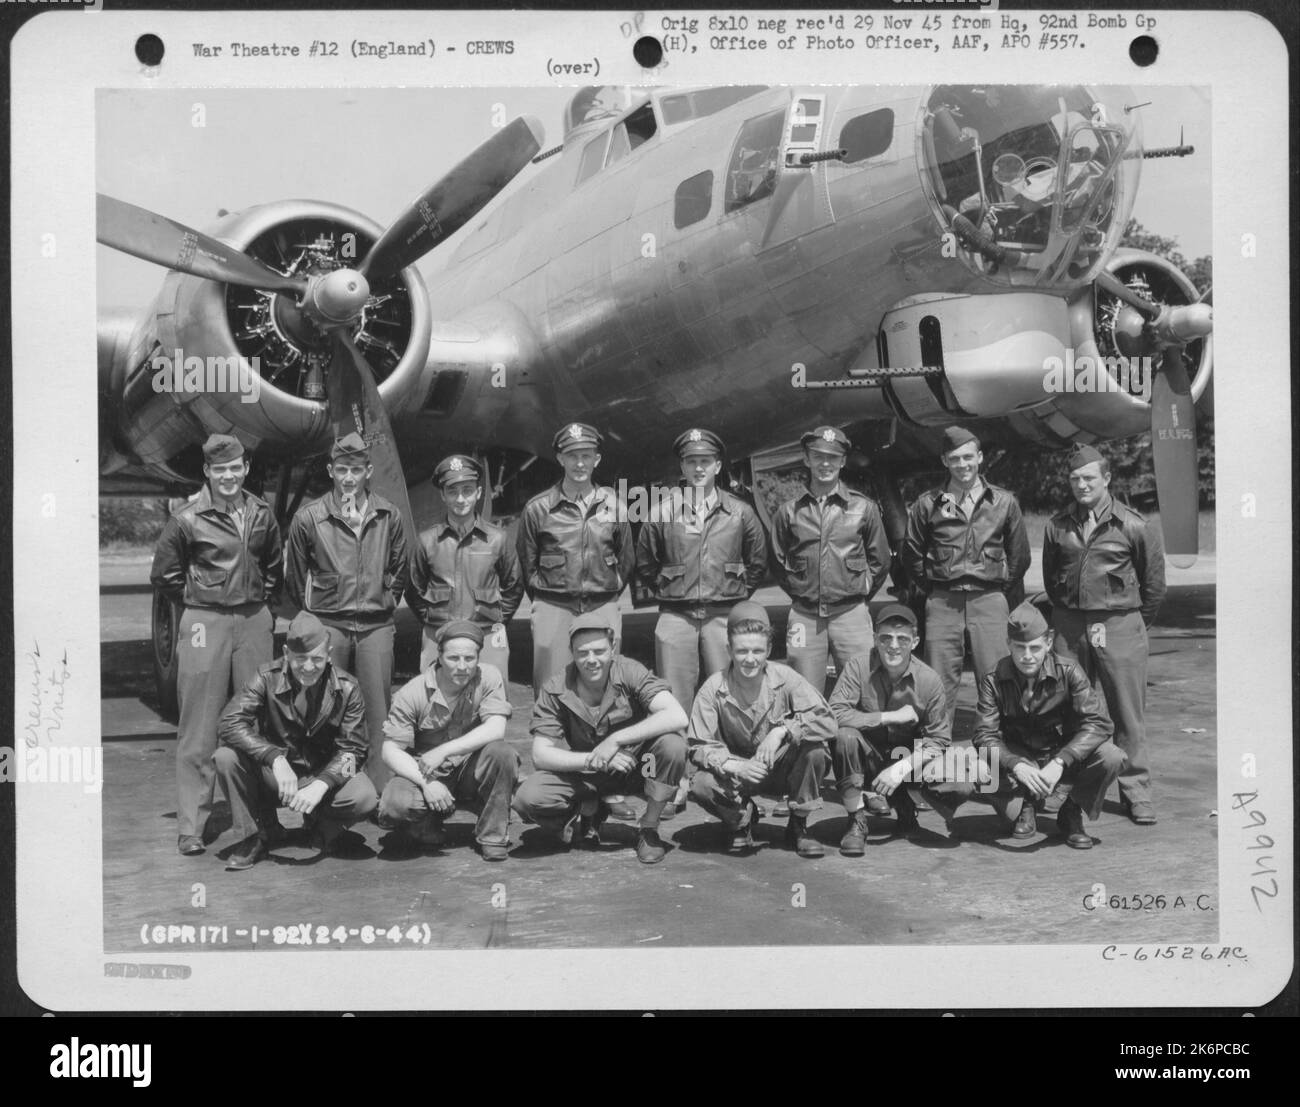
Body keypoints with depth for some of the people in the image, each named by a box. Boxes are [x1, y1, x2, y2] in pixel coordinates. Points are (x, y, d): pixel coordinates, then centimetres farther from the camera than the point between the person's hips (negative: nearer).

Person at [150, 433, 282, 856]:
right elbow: (163, 575, 3)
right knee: (199, 730, -3)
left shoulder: (262, 515, 8)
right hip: (205, 624, -4)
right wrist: (199, 601, 7)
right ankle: (191, 827, 2)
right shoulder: (187, 520, -5)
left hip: (255, 621, 4)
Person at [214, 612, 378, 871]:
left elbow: (353, 749, -9)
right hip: (273, 774, 0)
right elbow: (230, 723, -23)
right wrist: (276, 759, -36)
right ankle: (254, 835, -2)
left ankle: (323, 828, 7)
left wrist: (321, 785, -29)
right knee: (225, 758, -27)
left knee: (364, 797, -30)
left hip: (325, 775, 0)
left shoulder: (346, 688, -10)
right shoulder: (268, 678, -12)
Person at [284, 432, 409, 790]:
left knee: (378, 709, 1)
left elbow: (398, 570, 17)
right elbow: (295, 577, 9)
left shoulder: (388, 516, 4)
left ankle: (381, 786, 6)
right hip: (328, 623, -1)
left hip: (376, 626, 1)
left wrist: (385, 602, 11)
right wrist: (312, 612, 10)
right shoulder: (309, 518, -2)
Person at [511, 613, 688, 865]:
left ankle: (649, 829, -10)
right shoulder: (556, 691, -13)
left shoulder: (630, 672, -17)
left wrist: (615, 739, -32)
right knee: (528, 798, -26)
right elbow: (541, 755, -15)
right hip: (584, 774, 1)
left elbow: (677, 717, -31)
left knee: (673, 742, -32)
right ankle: (589, 809, 7)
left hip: (635, 766, -1)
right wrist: (594, 760, -30)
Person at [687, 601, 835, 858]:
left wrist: (782, 730, -35)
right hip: (738, 772, 0)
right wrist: (734, 766, -34)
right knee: (701, 785, -30)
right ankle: (742, 820, 7)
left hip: (784, 770, 0)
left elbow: (827, 721, -23)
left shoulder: (785, 678, -16)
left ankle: (799, 827, -5)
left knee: (814, 749, -31)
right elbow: (700, 747, -17)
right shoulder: (713, 690, -16)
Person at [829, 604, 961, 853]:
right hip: (868, 756, -1)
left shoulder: (929, 679, -12)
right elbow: (835, 714, -26)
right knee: (844, 735, -33)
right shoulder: (858, 667, -14)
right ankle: (856, 822, -16)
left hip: (910, 758, 1)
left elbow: (939, 739, -9)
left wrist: (901, 768, -24)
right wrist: (892, 717, -26)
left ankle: (904, 803, 12)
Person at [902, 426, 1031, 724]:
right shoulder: (928, 504, 6)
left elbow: (1019, 555, 13)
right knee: (940, 681, 1)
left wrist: (1004, 594, 11)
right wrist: (931, 588, 11)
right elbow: (911, 554, 13)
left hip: (990, 599, 0)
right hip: (942, 602, 0)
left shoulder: (1004, 502, 7)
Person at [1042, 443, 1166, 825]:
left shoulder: (1133, 525, -4)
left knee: (1128, 713, -1)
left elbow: (1154, 580, 4)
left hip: (1119, 626, -3)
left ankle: (1137, 792, 8)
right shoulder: (1057, 526, 6)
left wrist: (1137, 621, 8)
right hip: (1070, 625, 3)